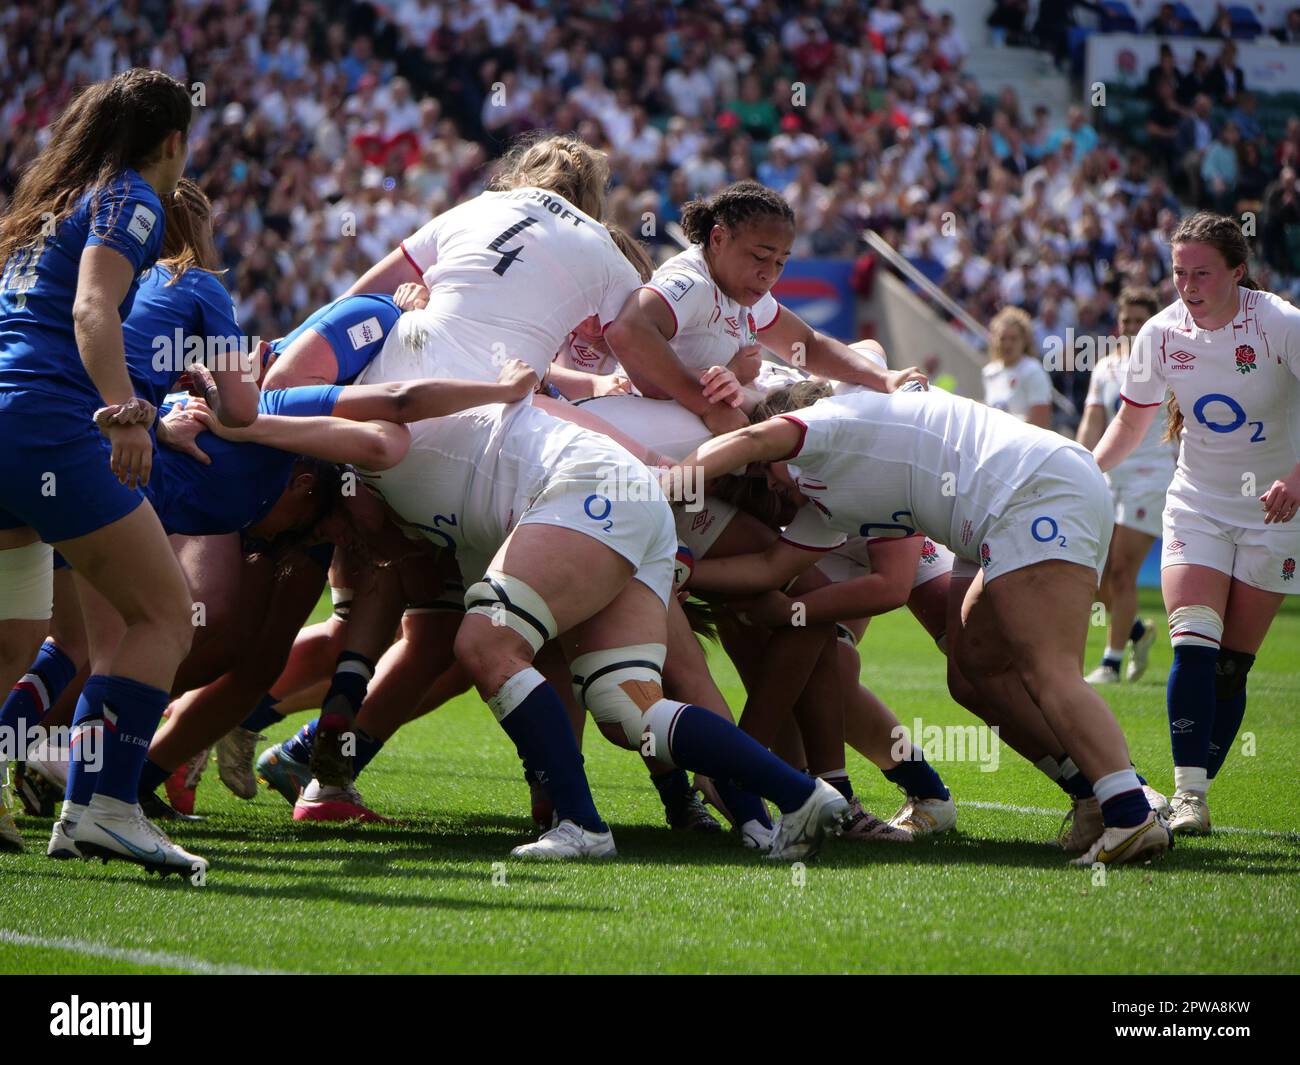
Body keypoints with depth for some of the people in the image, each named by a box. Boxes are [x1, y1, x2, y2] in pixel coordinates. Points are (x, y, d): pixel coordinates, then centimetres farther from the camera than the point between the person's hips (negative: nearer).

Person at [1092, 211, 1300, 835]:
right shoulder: (1162, 333, -5)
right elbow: (1132, 421, 11)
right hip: (1196, 505, 2)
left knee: (1231, 666, -3)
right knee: (1193, 644, -17)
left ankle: (1196, 789, 7)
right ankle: (1188, 797, -19)